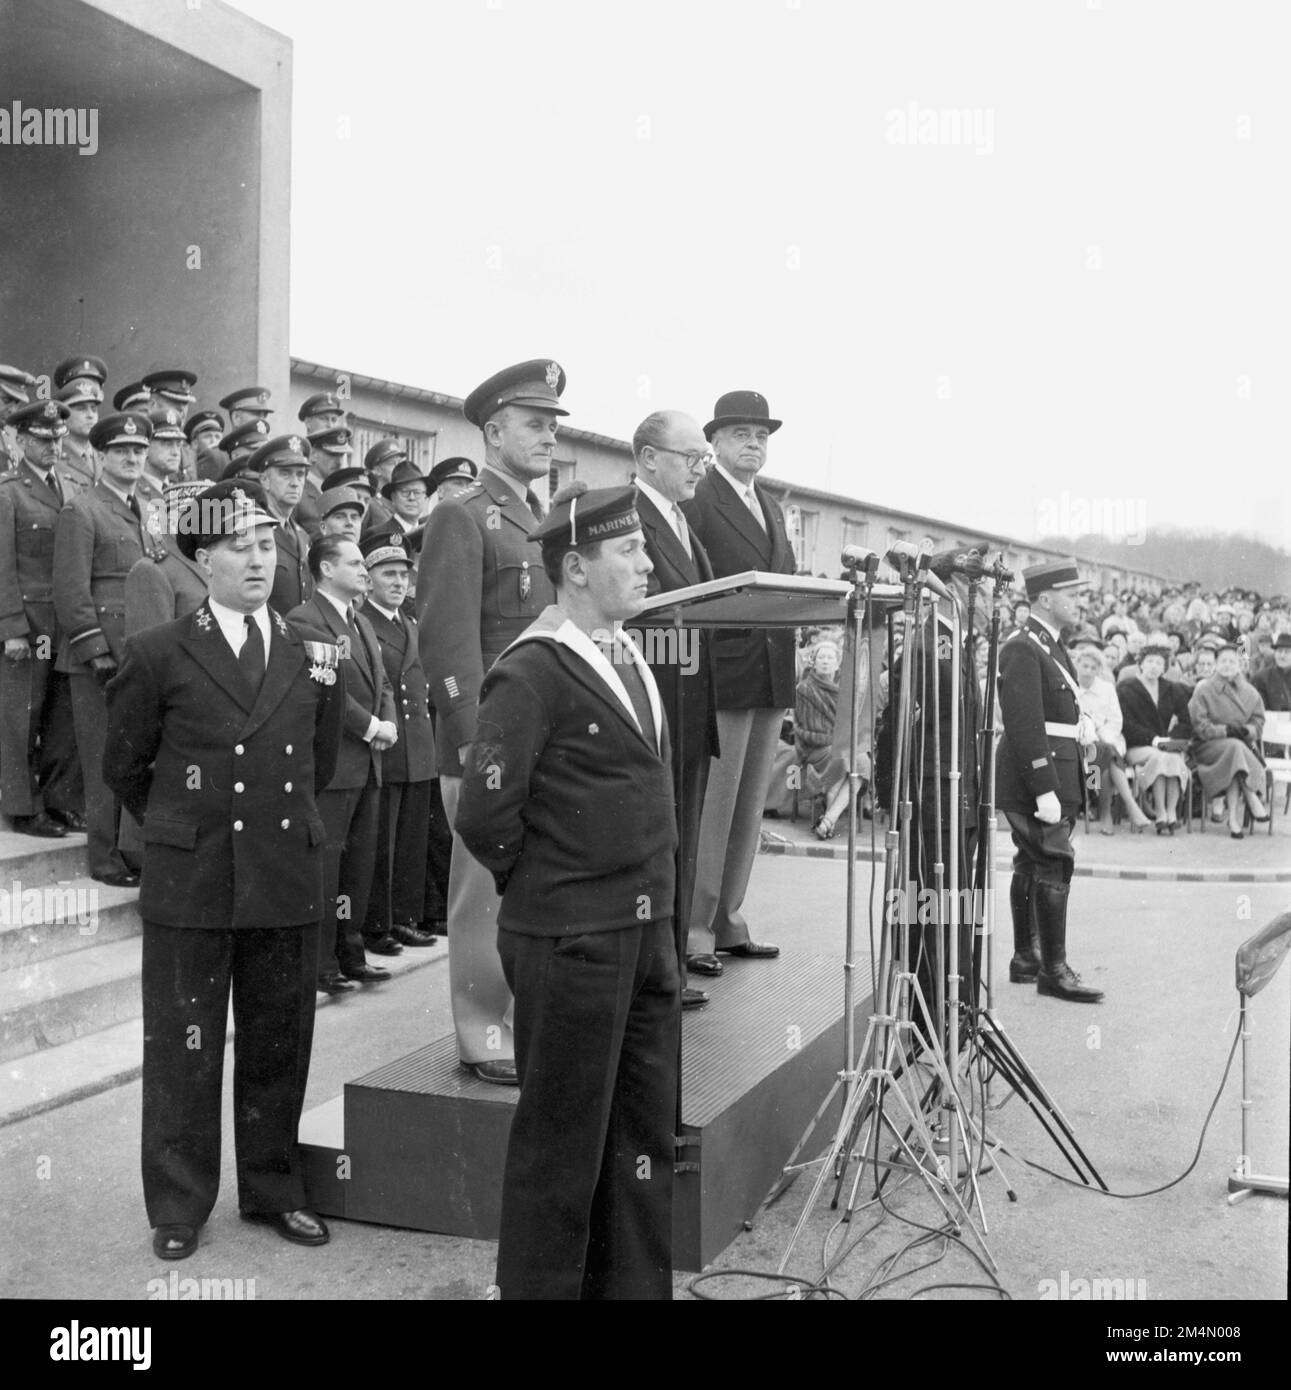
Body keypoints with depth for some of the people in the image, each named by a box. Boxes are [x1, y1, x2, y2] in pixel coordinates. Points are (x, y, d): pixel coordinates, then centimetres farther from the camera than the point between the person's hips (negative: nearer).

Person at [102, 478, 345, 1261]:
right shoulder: (159, 655, -3)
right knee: (183, 1051, 6)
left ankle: (274, 1189, 27)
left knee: (277, 1046, 11)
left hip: (287, 883, 3)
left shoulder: (313, 656, 5)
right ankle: (179, 1208, 21)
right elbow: (124, 767, 7)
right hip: (189, 884, -2)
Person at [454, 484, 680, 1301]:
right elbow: (485, 813, -19)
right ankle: (541, 1285, 23)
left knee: (646, 1132, 17)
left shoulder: (632, 659, 10)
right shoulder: (532, 674, -16)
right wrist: (546, 890, -4)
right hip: (571, 945, -8)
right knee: (563, 1143, 6)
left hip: (648, 935, 8)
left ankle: (636, 1283, 32)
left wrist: (659, 904, 14)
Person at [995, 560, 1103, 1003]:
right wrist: (1044, 790, -25)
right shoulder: (1022, 651, -16)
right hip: (1035, 776, -10)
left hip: (1055, 776, 10)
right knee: (1054, 867, -8)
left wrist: (1079, 723, 7)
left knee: (1031, 866, 14)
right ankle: (1053, 970, -2)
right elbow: (1024, 725, -22)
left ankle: (1025, 958, 22)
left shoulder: (1051, 648, 17)